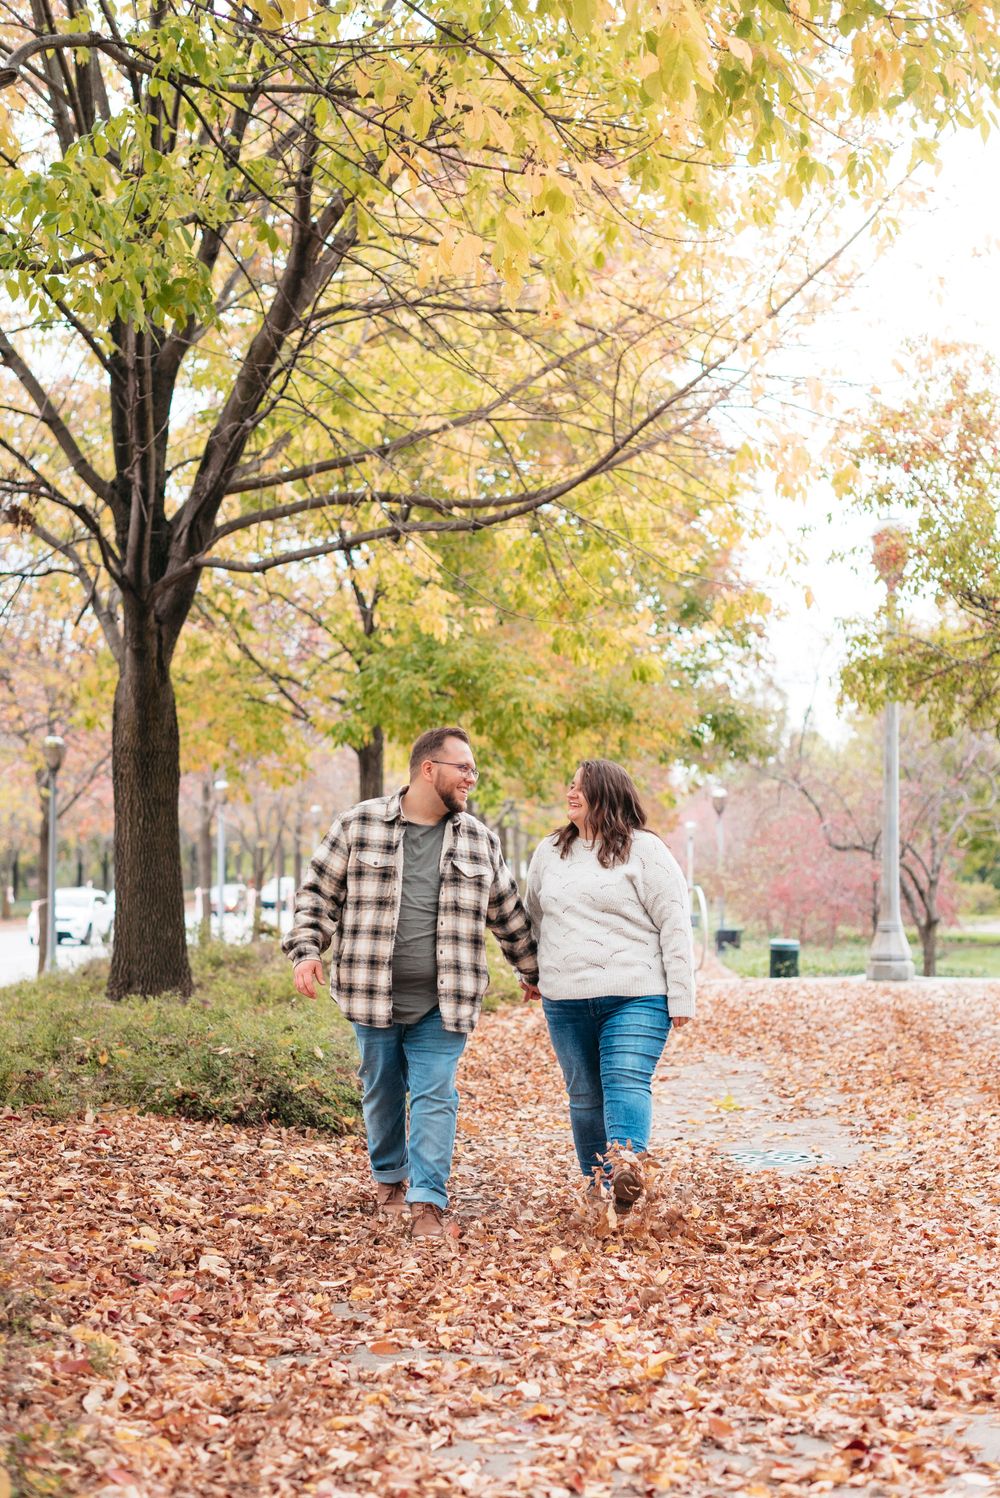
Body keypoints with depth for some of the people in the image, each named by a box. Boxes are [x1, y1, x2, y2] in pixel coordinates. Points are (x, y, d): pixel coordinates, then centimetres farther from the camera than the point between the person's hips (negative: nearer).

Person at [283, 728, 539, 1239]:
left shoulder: (480, 840, 8)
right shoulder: (358, 826, 0)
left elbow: (508, 913, 18)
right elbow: (318, 893, 5)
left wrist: (532, 971, 24)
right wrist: (306, 950, -6)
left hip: (442, 1003, 1)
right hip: (373, 997, -1)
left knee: (435, 1097, -5)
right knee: (381, 1093, 13)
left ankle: (428, 1202, -2)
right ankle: (389, 1178, 35)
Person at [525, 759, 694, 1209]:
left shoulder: (644, 850, -2)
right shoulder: (549, 852, 14)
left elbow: (674, 924, -5)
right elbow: (533, 916, 25)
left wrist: (681, 997, -9)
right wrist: (533, 973, 25)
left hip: (635, 996, -5)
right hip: (565, 1002, 5)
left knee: (626, 1083, -19)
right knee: (584, 1095, 7)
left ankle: (627, 1166, -35)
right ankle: (597, 1185, 16)